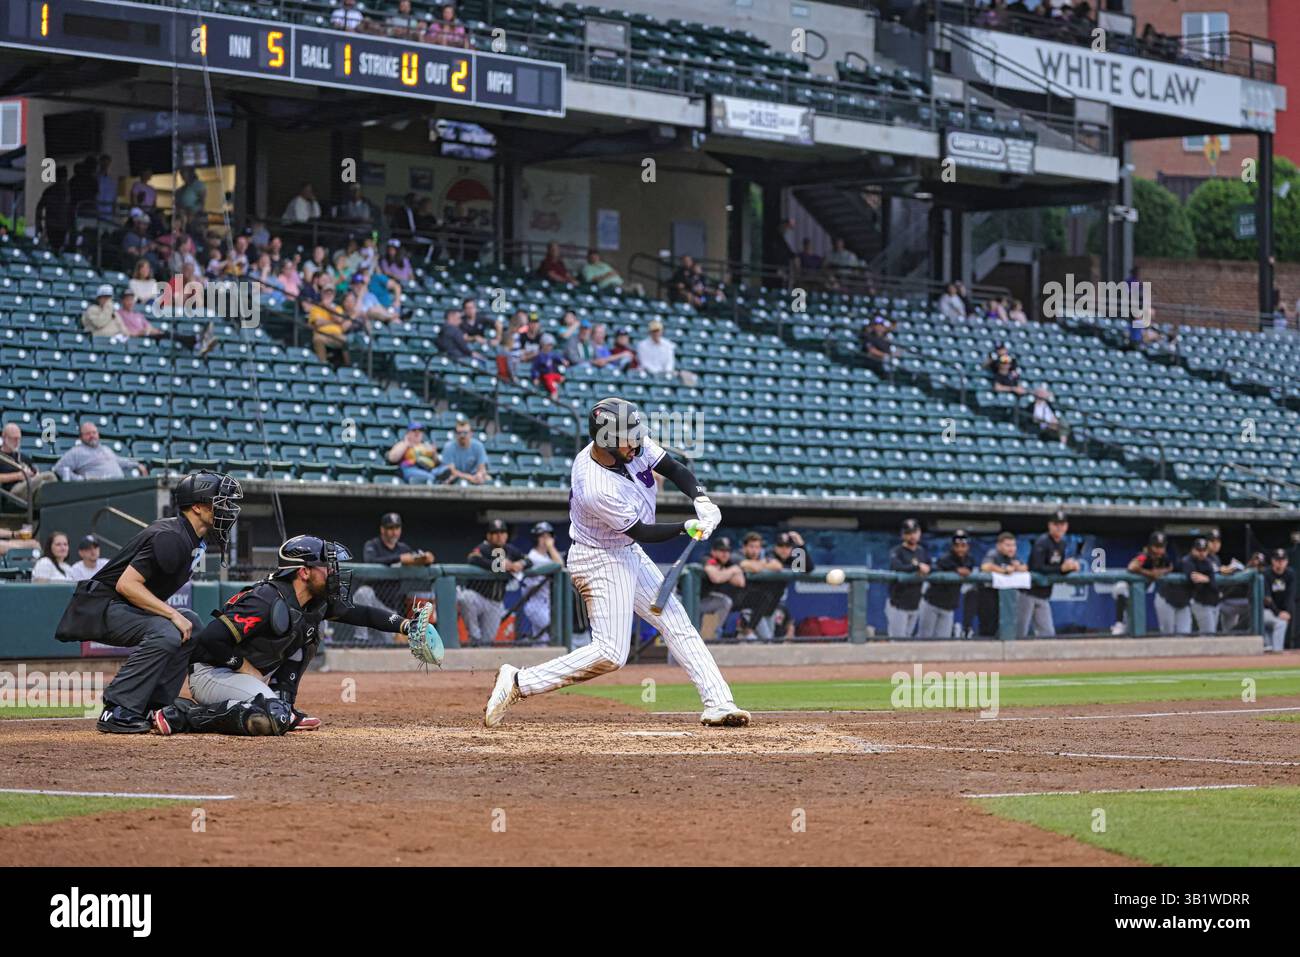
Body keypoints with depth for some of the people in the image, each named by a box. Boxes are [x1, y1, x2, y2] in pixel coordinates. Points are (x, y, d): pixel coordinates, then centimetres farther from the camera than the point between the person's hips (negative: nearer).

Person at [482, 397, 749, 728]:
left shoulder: (635, 446, -13)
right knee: (610, 654, -14)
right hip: (600, 561, -9)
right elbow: (641, 532, -22)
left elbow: (675, 470, -2)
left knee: (678, 624, 9)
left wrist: (700, 498, -19)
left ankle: (718, 704, 12)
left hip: (627, 552, 9)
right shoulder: (597, 490, -33)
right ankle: (518, 683, -8)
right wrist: (688, 528, -26)